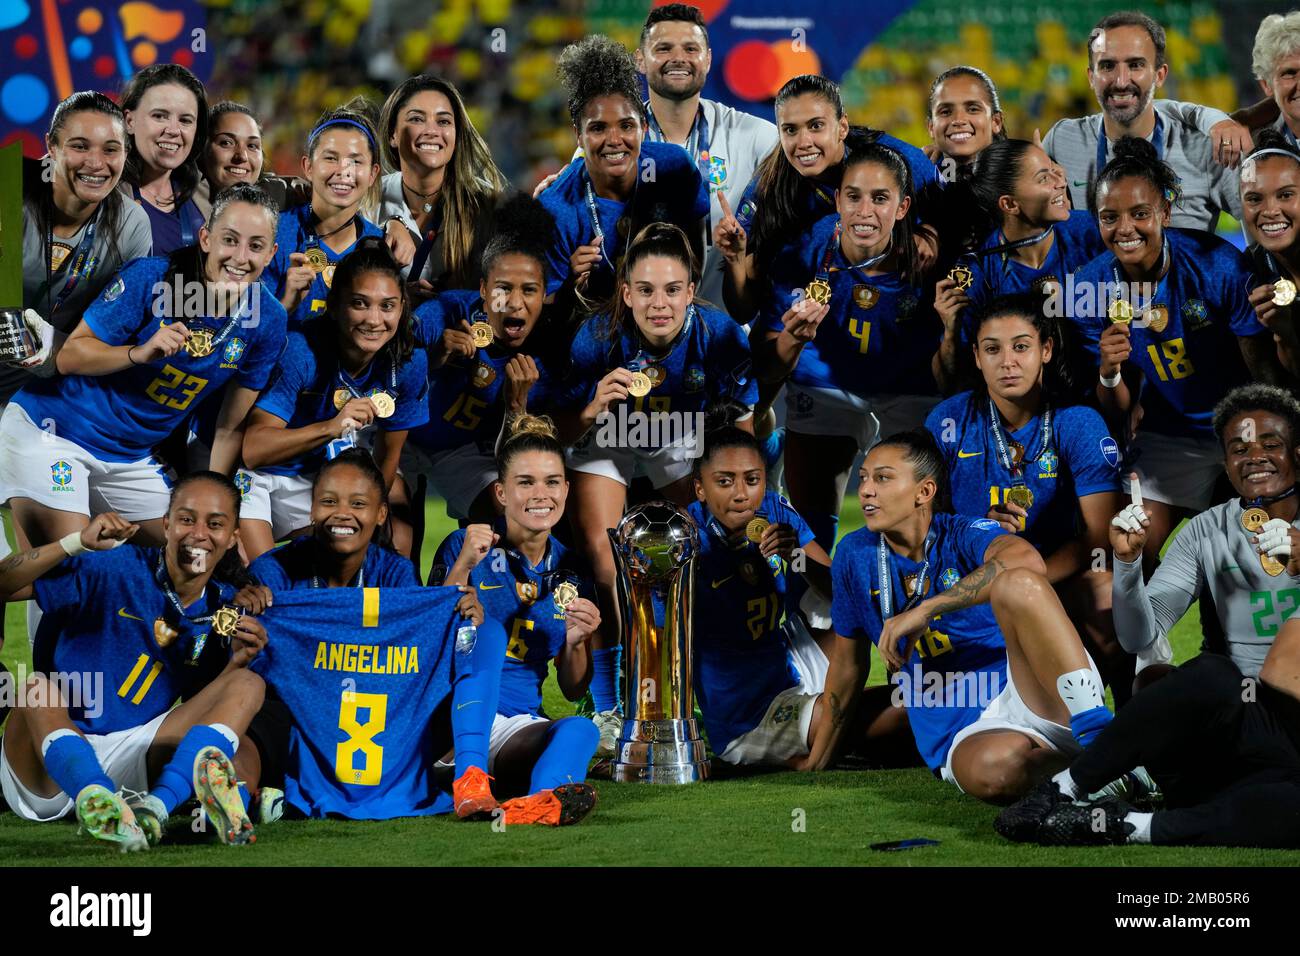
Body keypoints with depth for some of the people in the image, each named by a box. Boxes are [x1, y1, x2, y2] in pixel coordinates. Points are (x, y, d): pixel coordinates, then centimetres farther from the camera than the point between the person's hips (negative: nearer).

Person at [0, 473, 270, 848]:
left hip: (130, 765, 4)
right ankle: (103, 804, -64)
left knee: (249, 684, -9)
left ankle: (158, 805, -40)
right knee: (38, 686, -34)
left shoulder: (225, 609, 7)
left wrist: (239, 660, -10)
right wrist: (77, 543, -28)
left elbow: (203, 703, 8)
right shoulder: (116, 569, -8)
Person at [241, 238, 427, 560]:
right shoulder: (299, 352, -27)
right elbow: (252, 450, -33)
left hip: (318, 478, 5)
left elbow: (387, 456, 2)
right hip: (253, 474, -5)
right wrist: (330, 427, -44)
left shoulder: (409, 363, -13)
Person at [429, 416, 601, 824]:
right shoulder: (465, 546, 0)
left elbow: (574, 690, 14)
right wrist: (462, 568, -18)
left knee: (581, 729, -28)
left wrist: (575, 643, -8)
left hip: (520, 726, 3)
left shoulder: (571, 571, 11)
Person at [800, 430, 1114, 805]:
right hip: (963, 734, 1)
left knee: (1016, 584, -32)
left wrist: (923, 611, -27)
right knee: (993, 768, -40)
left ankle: (1099, 738, -36)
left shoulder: (964, 534, -2)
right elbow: (848, 662, 22)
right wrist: (815, 764, 26)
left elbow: (1027, 562, -27)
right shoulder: (854, 555, 10)